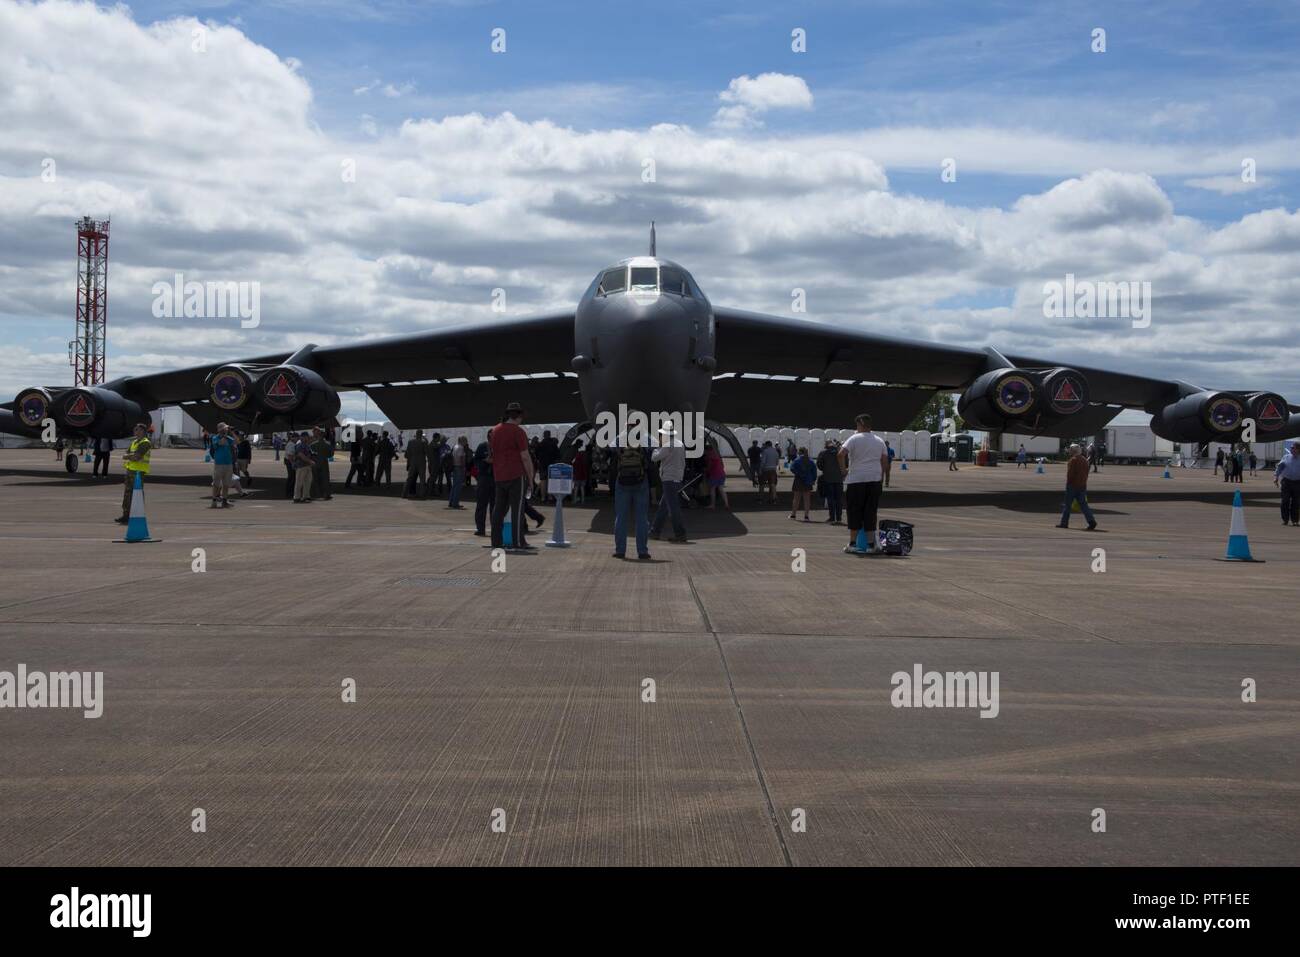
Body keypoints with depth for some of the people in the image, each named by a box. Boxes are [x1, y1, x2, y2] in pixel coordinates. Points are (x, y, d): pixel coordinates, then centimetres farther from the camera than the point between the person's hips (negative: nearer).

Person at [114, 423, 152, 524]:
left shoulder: (145, 443, -10)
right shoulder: (134, 441, 19)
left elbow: (136, 457, -20)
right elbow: (124, 455, 13)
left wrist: (127, 456, -3)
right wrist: (131, 456, -8)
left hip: (138, 471, -9)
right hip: (130, 470, 9)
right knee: (127, 493, 12)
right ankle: (126, 515, 19)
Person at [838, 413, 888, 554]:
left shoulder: (854, 439, -5)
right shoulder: (879, 441, 10)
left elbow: (841, 453, -18)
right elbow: (885, 462, 10)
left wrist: (843, 469, -5)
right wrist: (882, 479, 17)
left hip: (856, 480, -4)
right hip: (875, 480, 4)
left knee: (855, 512, 4)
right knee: (870, 512, 8)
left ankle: (853, 544, 5)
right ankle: (871, 544, 6)